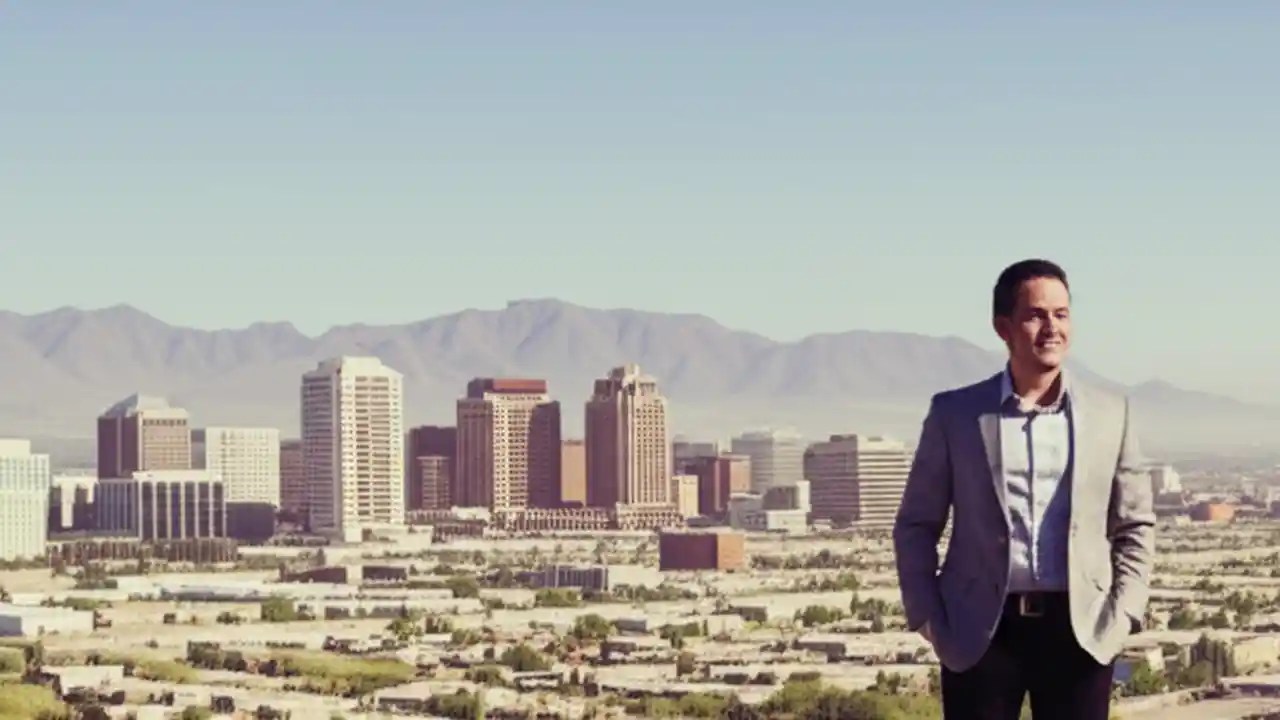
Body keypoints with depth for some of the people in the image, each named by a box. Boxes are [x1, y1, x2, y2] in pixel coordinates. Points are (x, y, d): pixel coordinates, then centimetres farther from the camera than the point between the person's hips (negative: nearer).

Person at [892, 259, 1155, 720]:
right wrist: (930, 622, -1)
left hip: (1079, 631, 1)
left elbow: (1135, 526, 11)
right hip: (981, 632, -1)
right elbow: (915, 526, 8)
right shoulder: (955, 414, 3)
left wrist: (1121, 618, -1)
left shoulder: (1110, 413, 7)